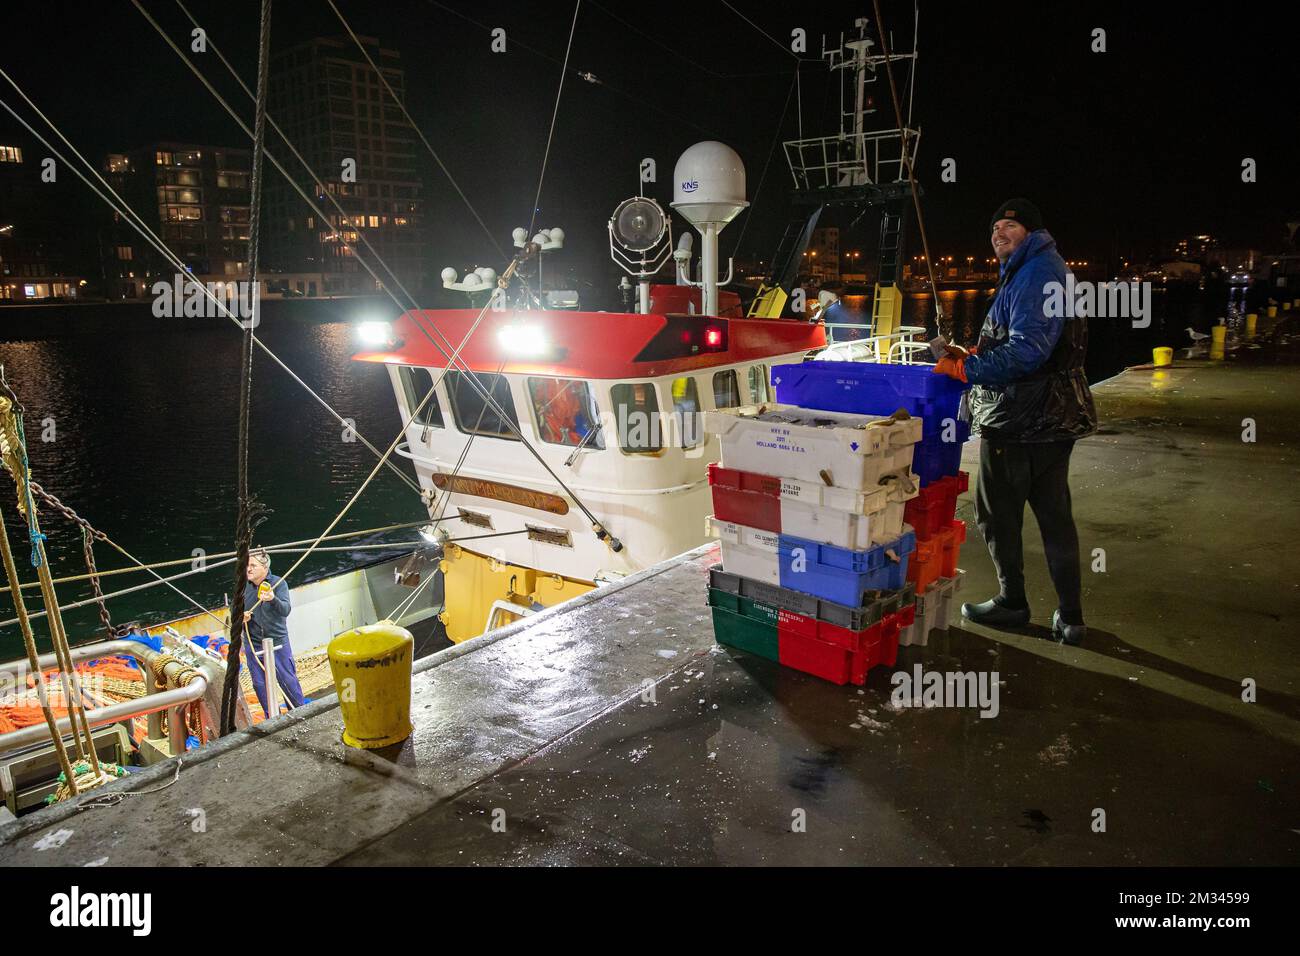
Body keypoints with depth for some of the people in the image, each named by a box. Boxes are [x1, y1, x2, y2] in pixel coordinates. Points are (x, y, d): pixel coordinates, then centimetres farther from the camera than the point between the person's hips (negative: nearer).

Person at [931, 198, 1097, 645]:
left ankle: (1012, 602, 19)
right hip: (1053, 418, 10)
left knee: (997, 511, 5)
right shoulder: (1044, 270, 19)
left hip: (1019, 422, -10)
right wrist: (970, 357, 13)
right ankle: (1069, 616, 19)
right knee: (1054, 514, 12)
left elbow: (1027, 351, -26)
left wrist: (963, 368, -24)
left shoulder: (1035, 273, -16)